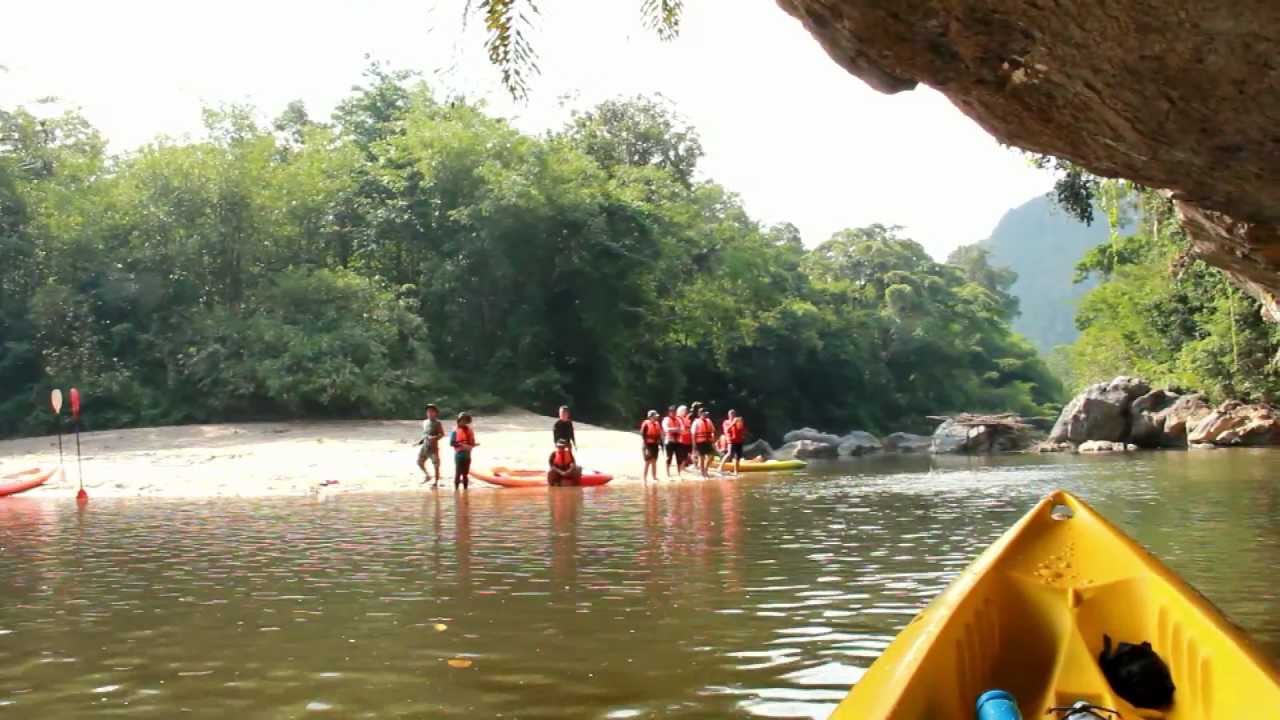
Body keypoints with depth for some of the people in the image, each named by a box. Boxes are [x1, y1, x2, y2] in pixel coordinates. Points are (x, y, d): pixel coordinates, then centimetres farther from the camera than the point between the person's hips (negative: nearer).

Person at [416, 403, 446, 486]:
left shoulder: (438, 423, -7)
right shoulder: (425, 422, 12)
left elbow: (442, 434, -13)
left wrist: (434, 437, -28)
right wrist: (421, 440, 11)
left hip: (433, 446, -6)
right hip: (425, 446, 6)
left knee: (436, 465, -2)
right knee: (419, 461, 4)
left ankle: (436, 482, 6)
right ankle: (427, 476, 24)